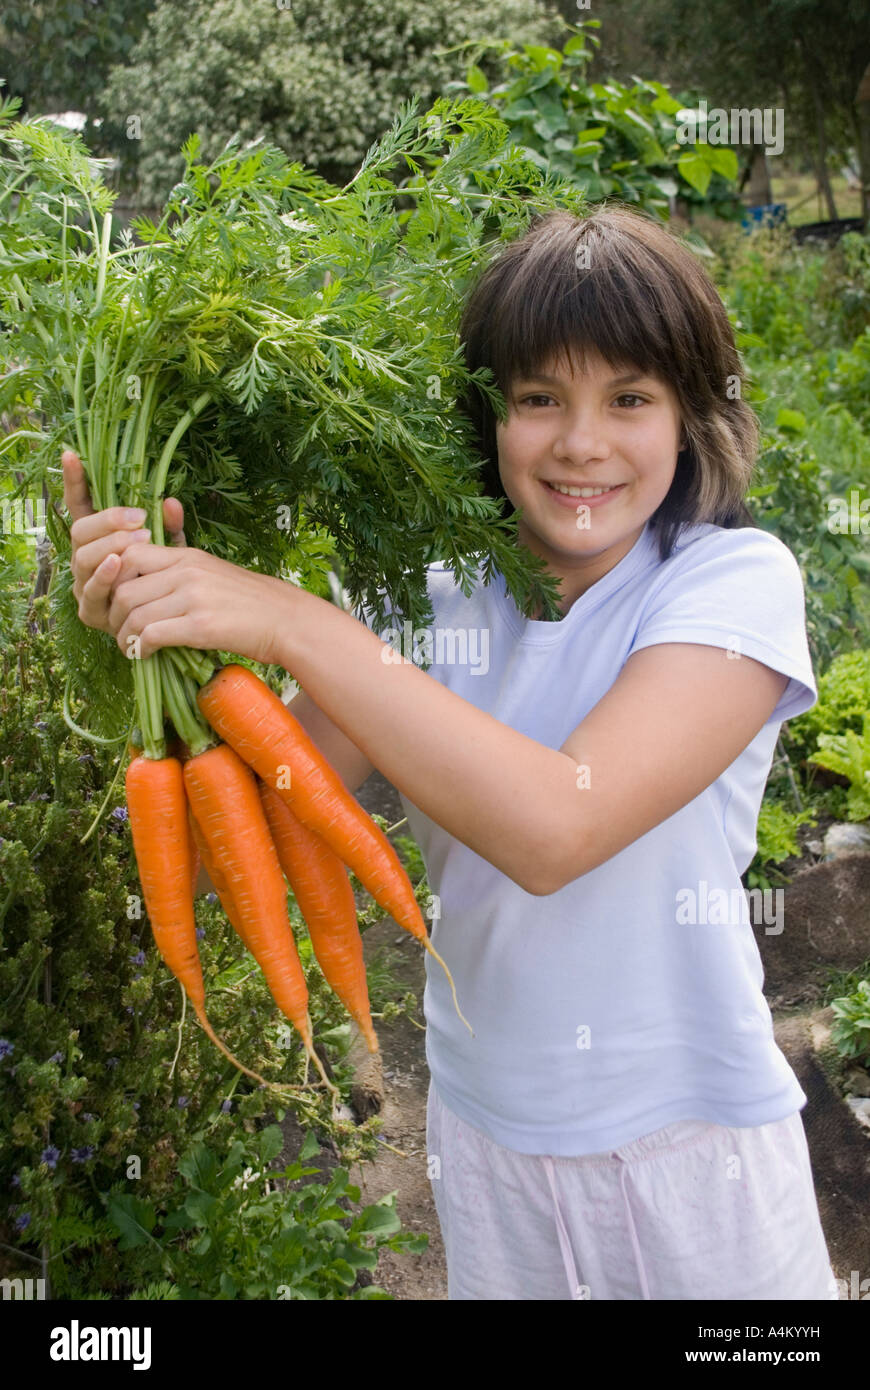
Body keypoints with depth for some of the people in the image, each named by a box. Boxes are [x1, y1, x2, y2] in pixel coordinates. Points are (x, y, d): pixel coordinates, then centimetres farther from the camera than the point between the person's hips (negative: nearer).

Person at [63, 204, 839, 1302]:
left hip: (691, 1145, -3)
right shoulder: (427, 596, -4)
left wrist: (292, 624, -32)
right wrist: (154, 631, -25)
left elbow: (556, 825, -31)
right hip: (485, 1134, 3)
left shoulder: (735, 578, -16)